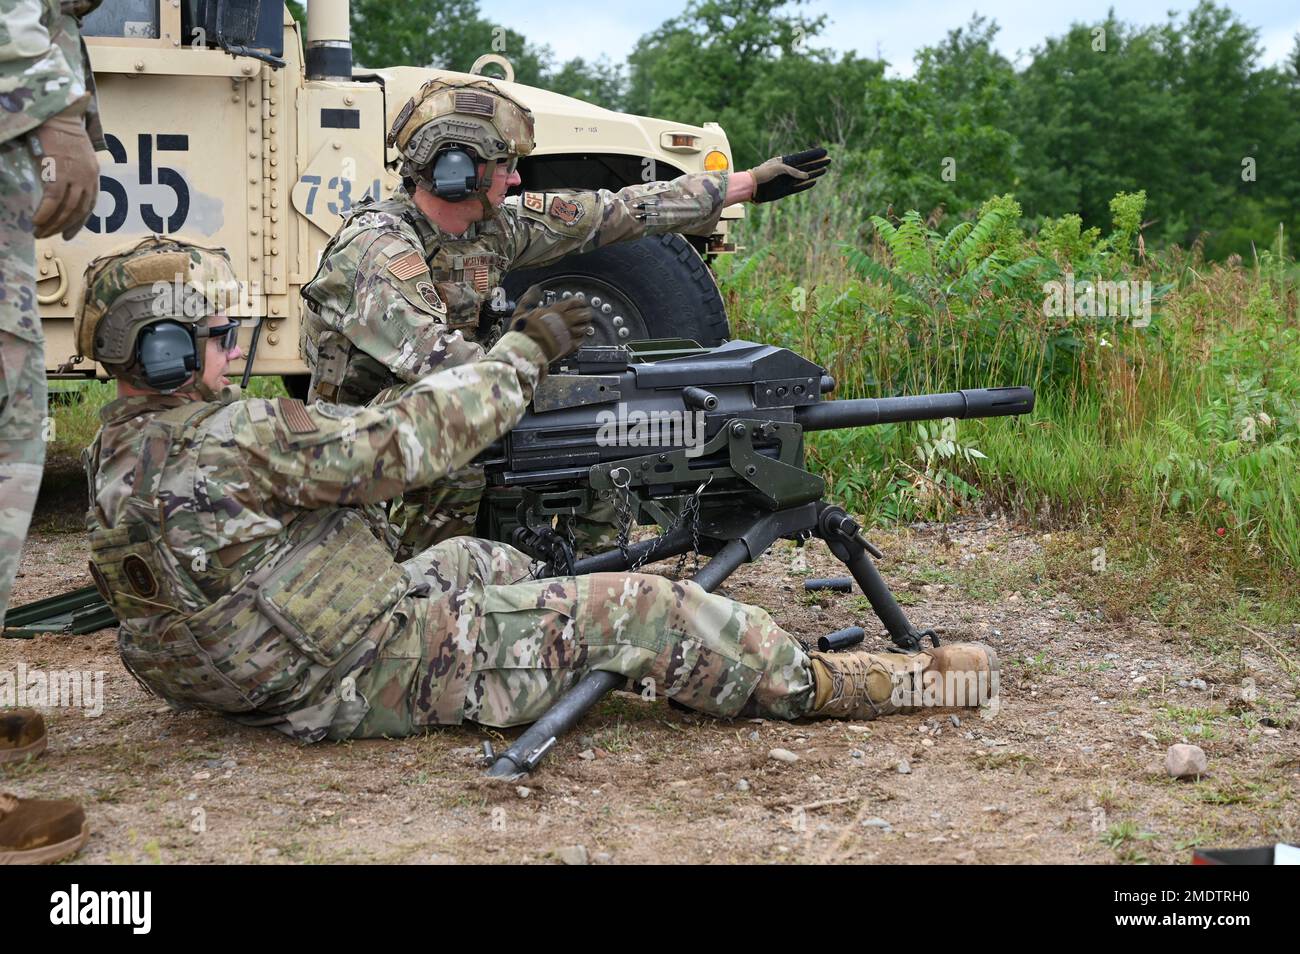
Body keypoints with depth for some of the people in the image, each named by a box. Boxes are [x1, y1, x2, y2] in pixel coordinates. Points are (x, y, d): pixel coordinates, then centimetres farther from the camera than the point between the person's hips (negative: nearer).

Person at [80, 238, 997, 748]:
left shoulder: (118, 453, 5)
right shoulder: (229, 442, -25)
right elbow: (402, 441, -20)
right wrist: (525, 351, -4)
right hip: (372, 679, -10)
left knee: (474, 559, 27)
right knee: (639, 610, -5)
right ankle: (834, 683, 8)